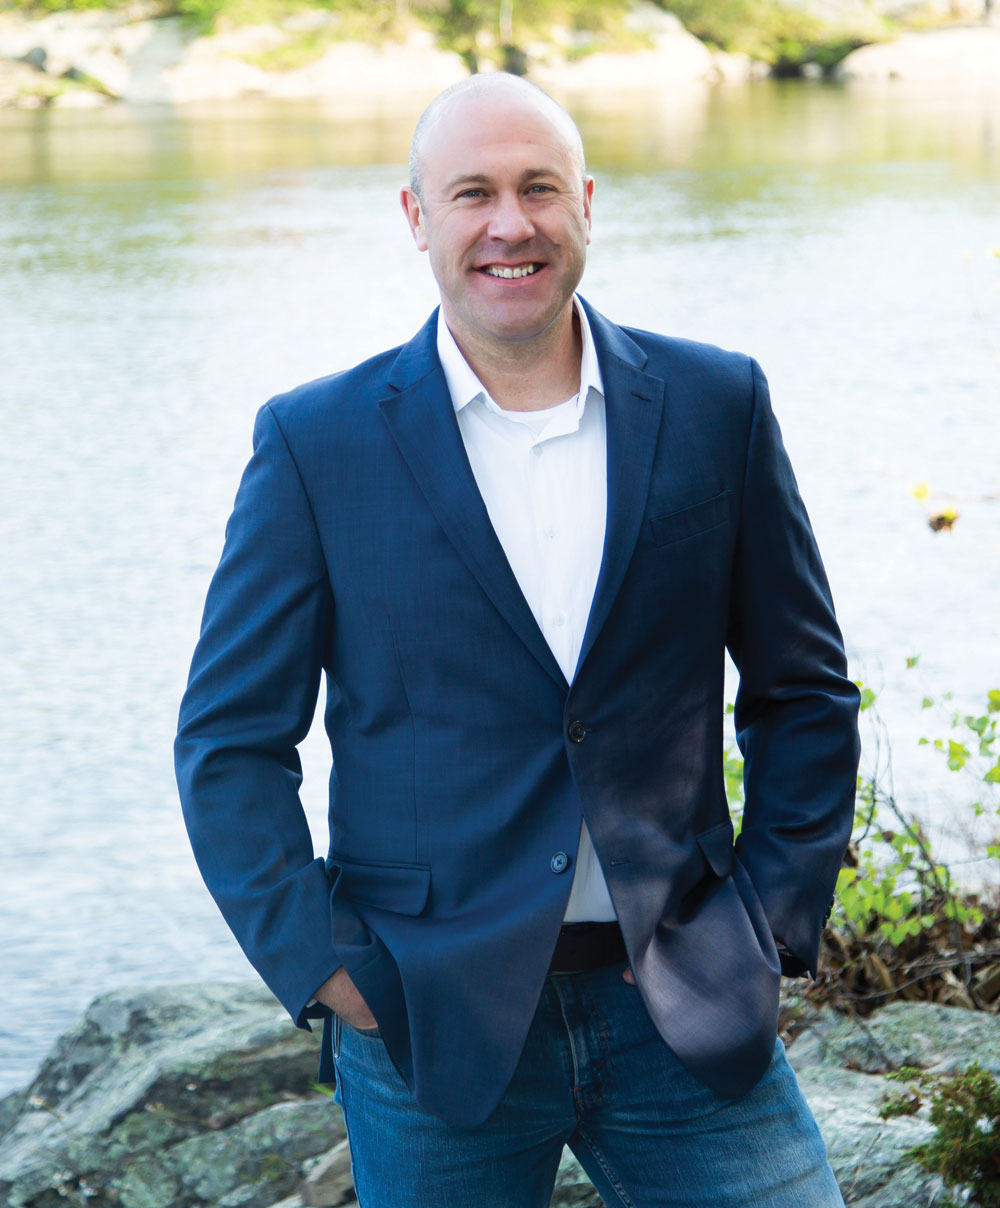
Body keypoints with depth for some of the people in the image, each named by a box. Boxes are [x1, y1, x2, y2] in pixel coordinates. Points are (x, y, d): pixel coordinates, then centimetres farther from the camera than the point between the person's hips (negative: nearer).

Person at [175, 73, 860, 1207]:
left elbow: (804, 693, 10)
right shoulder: (316, 441, -2)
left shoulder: (715, 405, 2)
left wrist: (770, 924, 2)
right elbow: (228, 740, 1)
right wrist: (322, 967, -6)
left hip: (684, 1014, 1)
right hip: (431, 1023, -1)